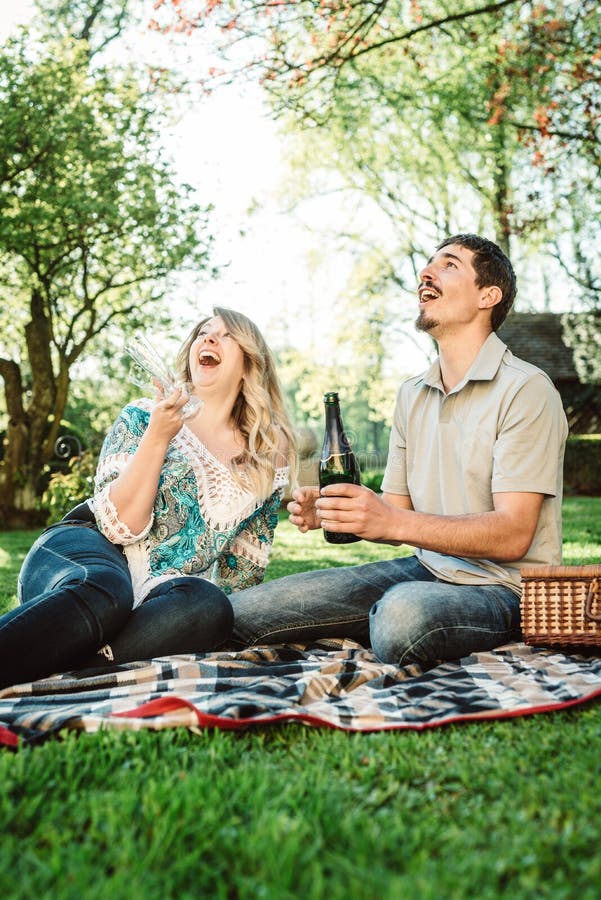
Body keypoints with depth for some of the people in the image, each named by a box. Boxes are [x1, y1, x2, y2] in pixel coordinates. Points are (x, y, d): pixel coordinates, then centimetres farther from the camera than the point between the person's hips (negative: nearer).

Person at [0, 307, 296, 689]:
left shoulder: (268, 459, 9)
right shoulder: (145, 416, 4)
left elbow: (249, 561, 17)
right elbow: (119, 524, -8)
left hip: (165, 588, 2)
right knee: (104, 591, -40)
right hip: (87, 552, -2)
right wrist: (157, 438, -17)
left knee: (210, 608, -36)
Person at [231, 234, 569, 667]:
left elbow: (512, 535, -19)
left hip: (504, 588, -4)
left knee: (402, 612, -39)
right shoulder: (412, 395, 12)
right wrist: (326, 512, -9)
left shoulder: (524, 388, -11)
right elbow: (396, 513, 12)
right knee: (240, 610, -13)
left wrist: (393, 522, -30)